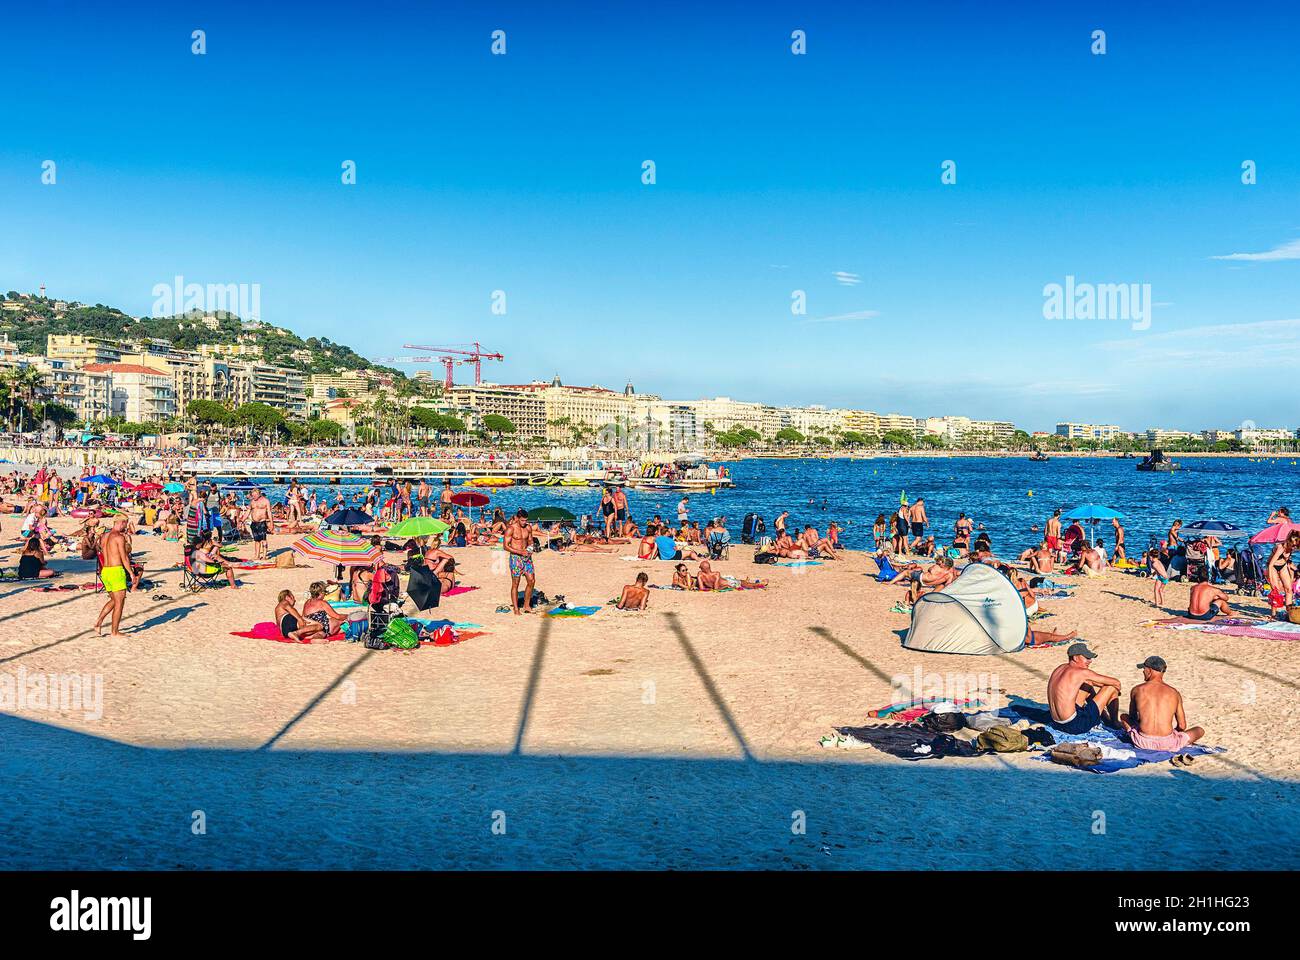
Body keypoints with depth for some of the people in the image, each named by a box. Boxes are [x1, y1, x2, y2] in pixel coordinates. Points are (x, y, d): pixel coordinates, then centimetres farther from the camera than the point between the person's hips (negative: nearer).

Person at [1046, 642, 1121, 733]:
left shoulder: (1061, 668, 9)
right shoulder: (1081, 672, -13)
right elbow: (1116, 682, -5)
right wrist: (1117, 691, 16)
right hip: (1075, 726, -8)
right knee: (1112, 688, 0)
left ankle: (1104, 715, 39)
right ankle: (1114, 722, 23)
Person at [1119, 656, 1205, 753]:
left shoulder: (1137, 690, 0)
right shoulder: (1174, 693, 0)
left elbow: (1132, 717, 14)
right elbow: (1182, 726, 4)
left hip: (1143, 742, 0)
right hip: (1167, 744, 0)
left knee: (1123, 716, 28)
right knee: (1200, 730, 22)